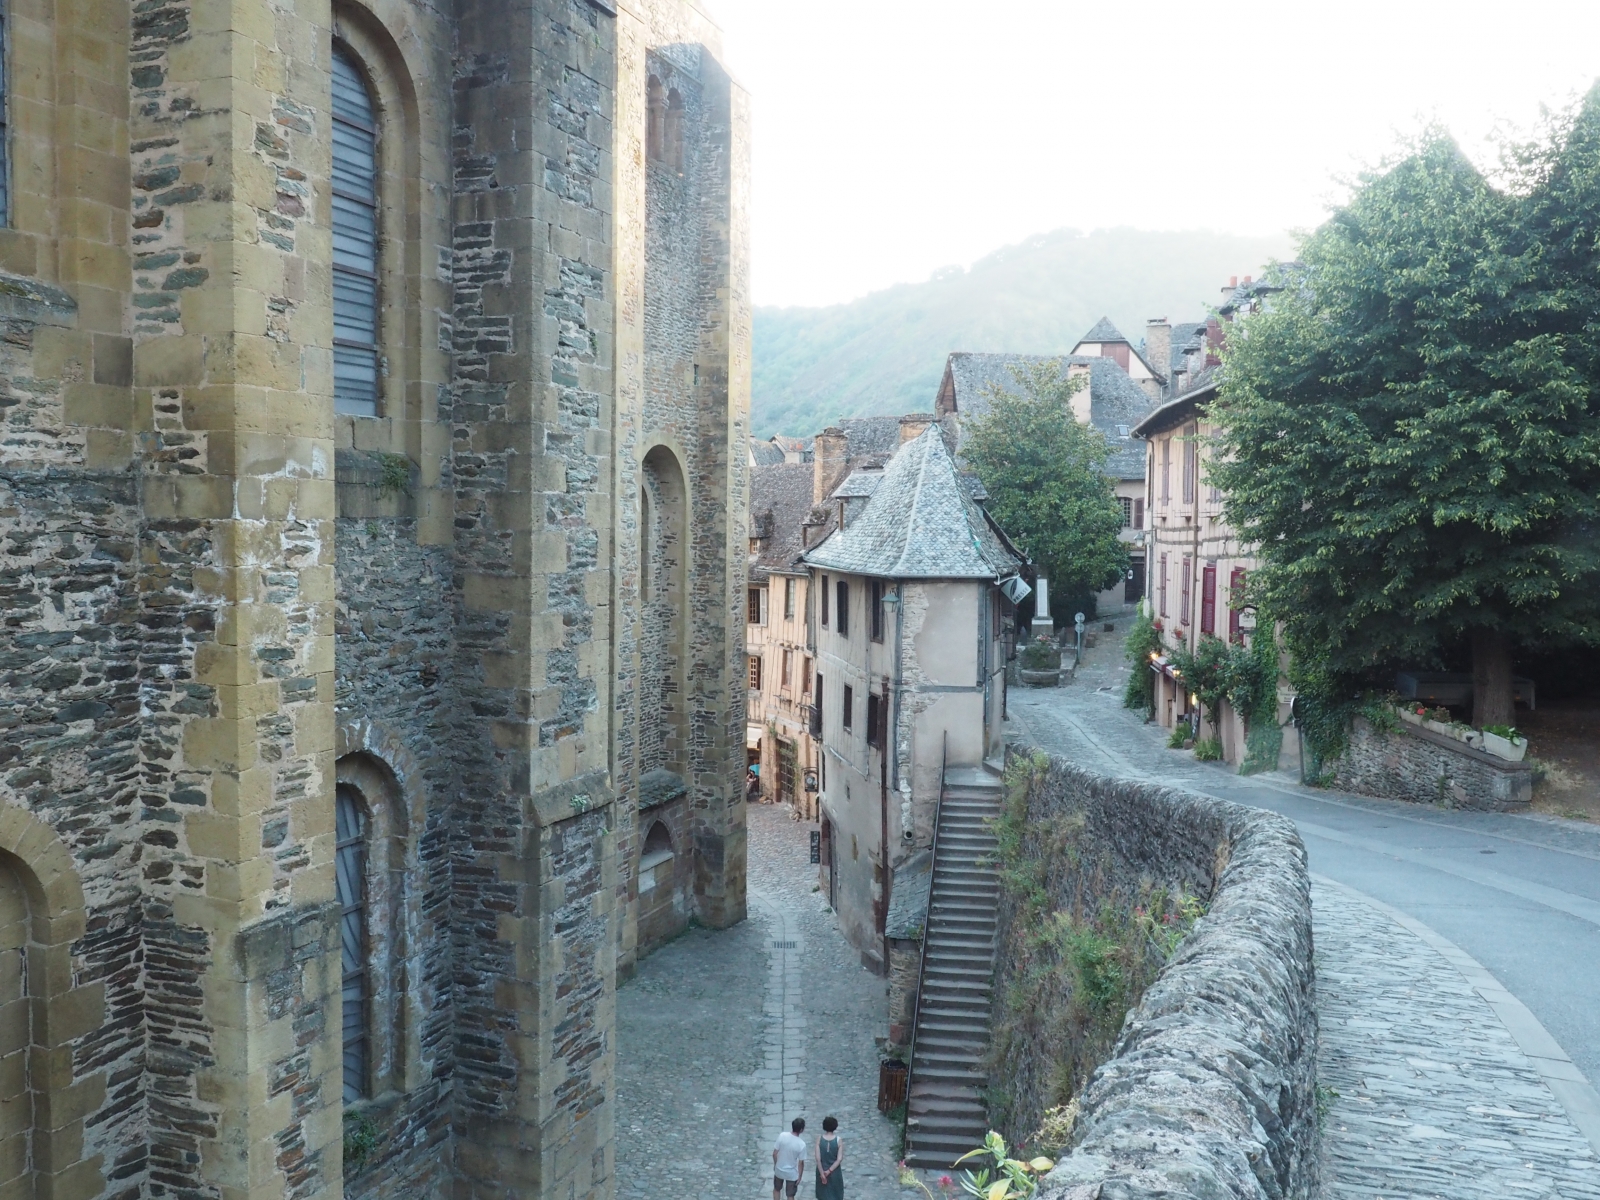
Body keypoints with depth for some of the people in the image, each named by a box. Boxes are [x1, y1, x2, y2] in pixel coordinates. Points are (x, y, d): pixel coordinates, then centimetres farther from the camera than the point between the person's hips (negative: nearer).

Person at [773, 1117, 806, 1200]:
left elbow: (774, 1153, -10)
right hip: (792, 1174, -2)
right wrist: (799, 1177, 1)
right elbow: (801, 1163, -14)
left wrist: (775, 1165, 9)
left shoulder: (782, 1136, -19)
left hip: (779, 1170, 2)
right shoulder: (801, 1144, -24)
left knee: (776, 1189, 28)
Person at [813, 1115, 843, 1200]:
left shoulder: (819, 1139, -15)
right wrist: (830, 1171, -15)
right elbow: (839, 1159, -19)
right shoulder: (838, 1140, -16)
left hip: (822, 1170, 1)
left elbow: (818, 1158, -16)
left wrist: (822, 1173, -12)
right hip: (834, 1172, -1)